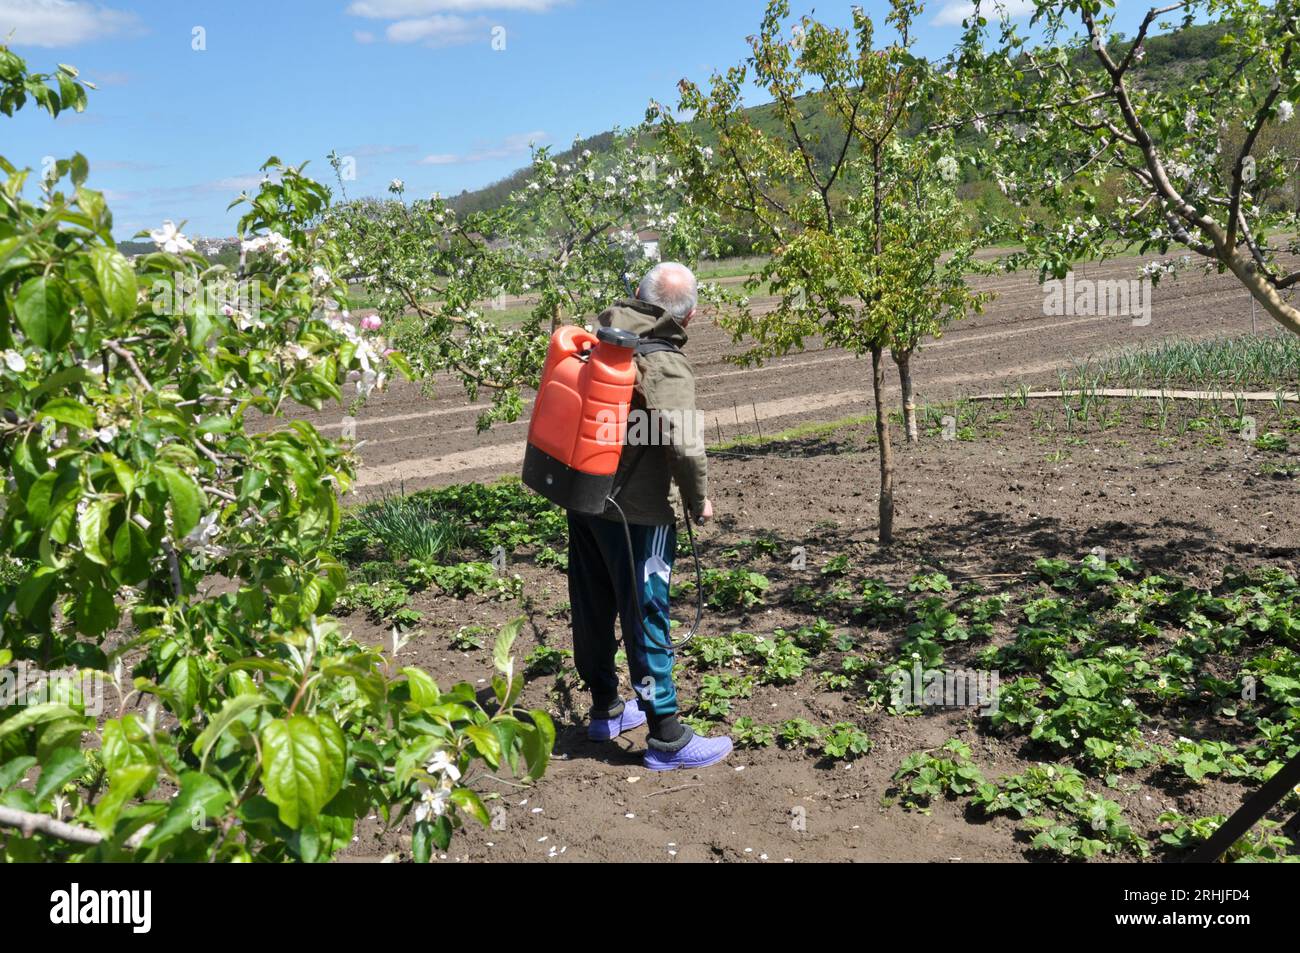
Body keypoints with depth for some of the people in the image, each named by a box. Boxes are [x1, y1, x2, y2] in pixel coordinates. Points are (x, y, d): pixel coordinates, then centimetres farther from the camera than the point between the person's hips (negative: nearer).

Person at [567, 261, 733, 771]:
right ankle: (667, 738, 12)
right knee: (646, 619, 2)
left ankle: (606, 709, 36)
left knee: (592, 610, 18)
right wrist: (699, 501, -8)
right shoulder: (665, 366, -19)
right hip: (636, 511, -7)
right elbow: (684, 445, -26)